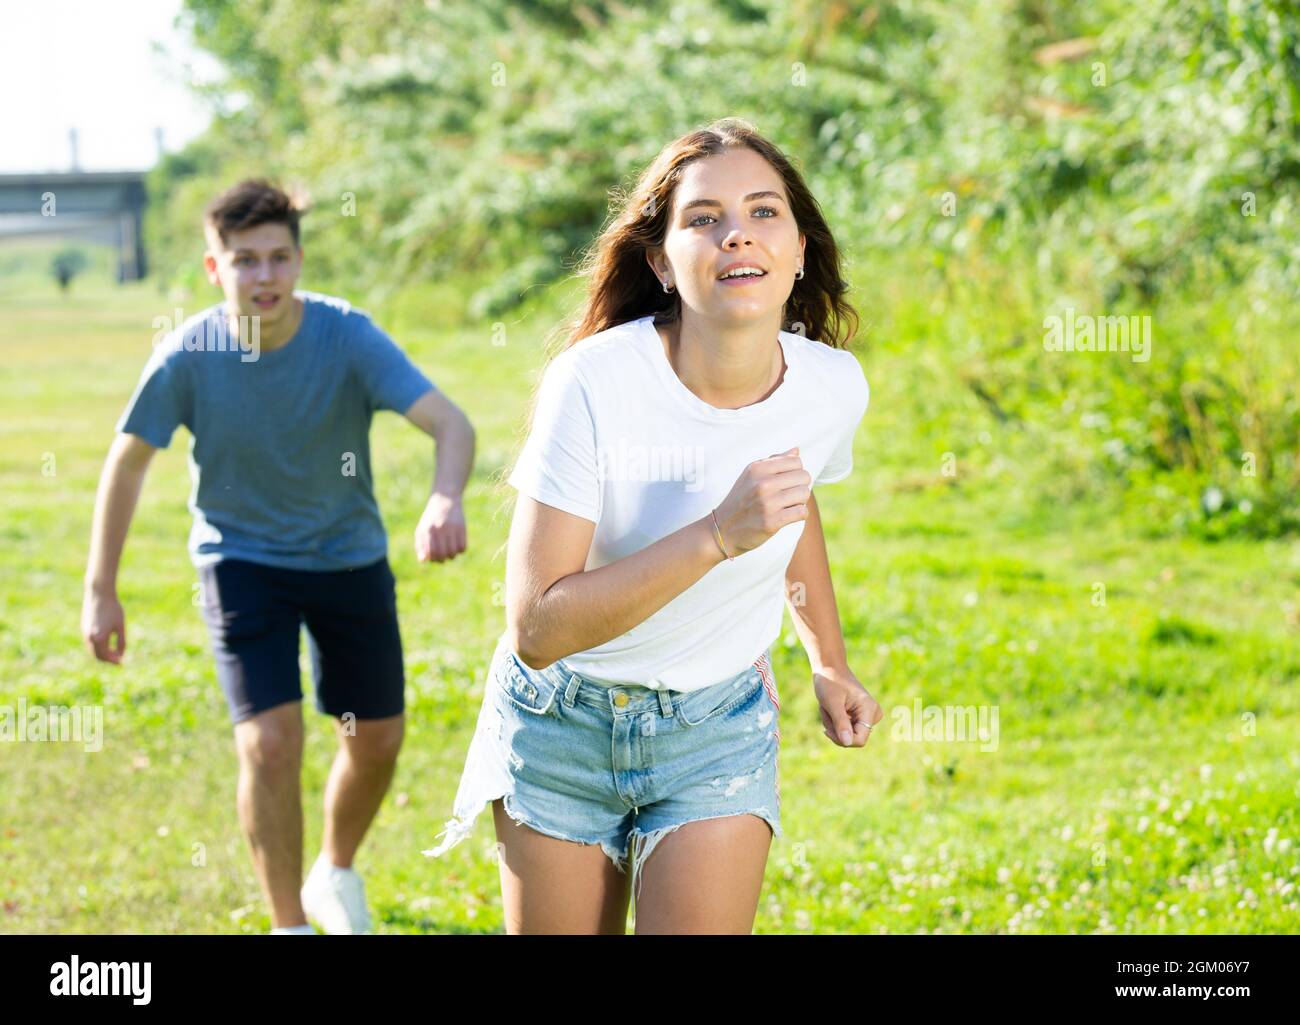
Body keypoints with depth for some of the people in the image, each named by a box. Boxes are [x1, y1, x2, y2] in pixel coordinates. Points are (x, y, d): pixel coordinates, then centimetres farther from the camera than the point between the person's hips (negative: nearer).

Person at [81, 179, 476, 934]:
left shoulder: (347, 335, -22)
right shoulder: (188, 356, -19)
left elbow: (451, 423, -32)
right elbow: (128, 459, -6)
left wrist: (447, 499, -53)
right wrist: (101, 589, -6)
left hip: (350, 557, 2)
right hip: (242, 558, -1)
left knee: (377, 741, 10)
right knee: (271, 742, -15)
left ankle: (336, 875, 40)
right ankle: (289, 924, 4)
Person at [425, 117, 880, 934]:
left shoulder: (833, 386, -13)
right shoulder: (592, 383, -26)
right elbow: (536, 630, -28)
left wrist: (831, 663, 15)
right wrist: (717, 538, -36)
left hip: (717, 725, 2)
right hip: (563, 717, -2)